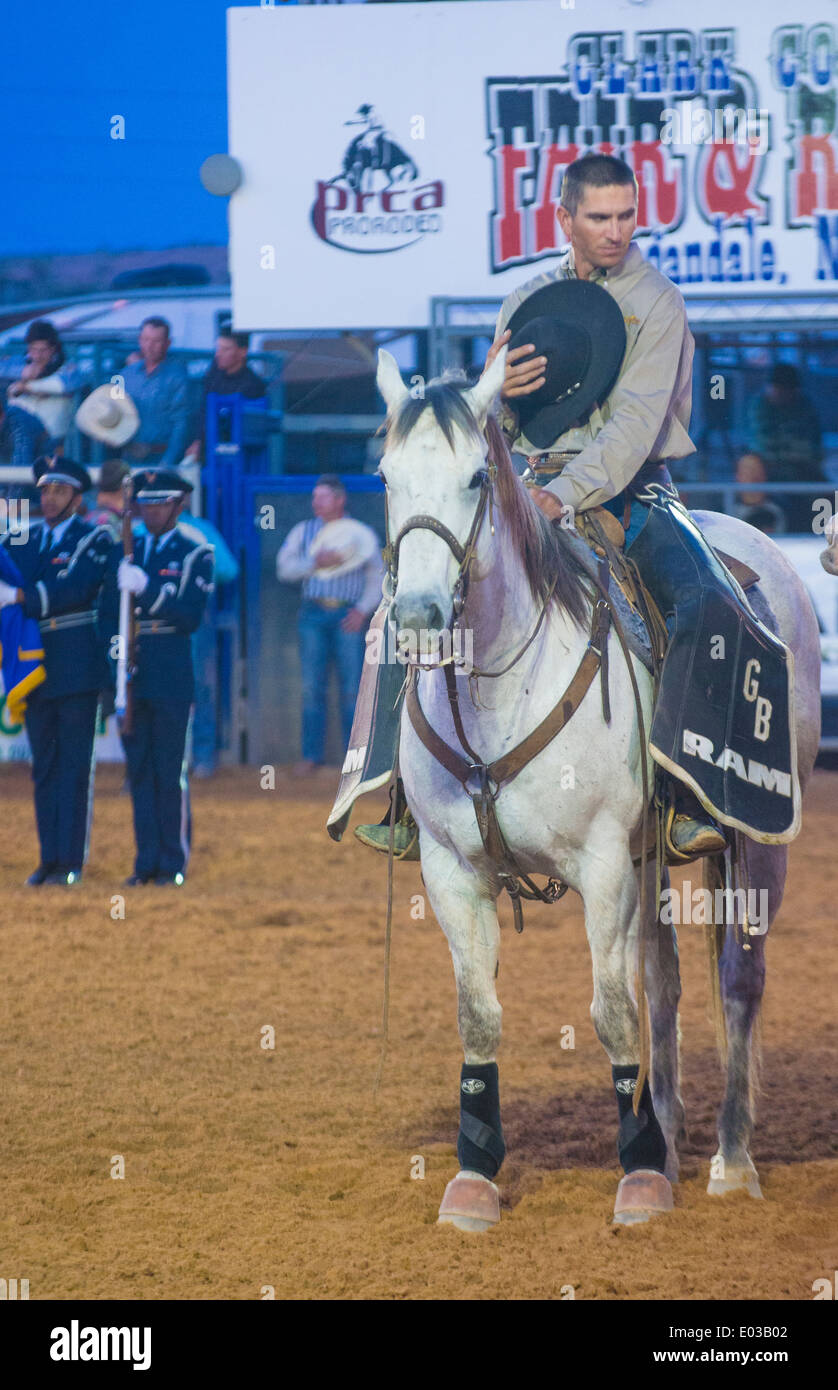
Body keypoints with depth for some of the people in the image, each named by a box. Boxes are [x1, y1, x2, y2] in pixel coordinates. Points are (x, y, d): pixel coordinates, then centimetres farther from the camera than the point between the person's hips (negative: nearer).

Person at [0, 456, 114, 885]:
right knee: (43, 768, 7)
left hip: (76, 666, -5)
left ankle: (71, 861, -4)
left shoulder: (94, 540, -3)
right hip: (36, 668, 5)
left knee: (74, 767, -5)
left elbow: (73, 589, -17)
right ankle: (49, 860, 12)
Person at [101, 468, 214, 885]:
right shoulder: (125, 555, 15)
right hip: (131, 677, 4)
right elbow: (108, 614, 14)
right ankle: (147, 862, 8)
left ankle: (174, 863, 0)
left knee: (170, 772, -4)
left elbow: (191, 618, -10)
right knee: (139, 771, 4)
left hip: (171, 679, -4)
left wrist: (146, 589, -20)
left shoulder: (195, 556, 2)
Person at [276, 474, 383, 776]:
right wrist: (316, 562, -10)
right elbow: (284, 568, 4)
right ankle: (311, 755, 6)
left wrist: (363, 609, -6)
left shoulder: (362, 533, 10)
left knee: (352, 688, -4)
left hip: (348, 616, -1)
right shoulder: (303, 532, 13)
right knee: (312, 688, -1)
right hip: (314, 614, 1)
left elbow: (377, 578, 8)